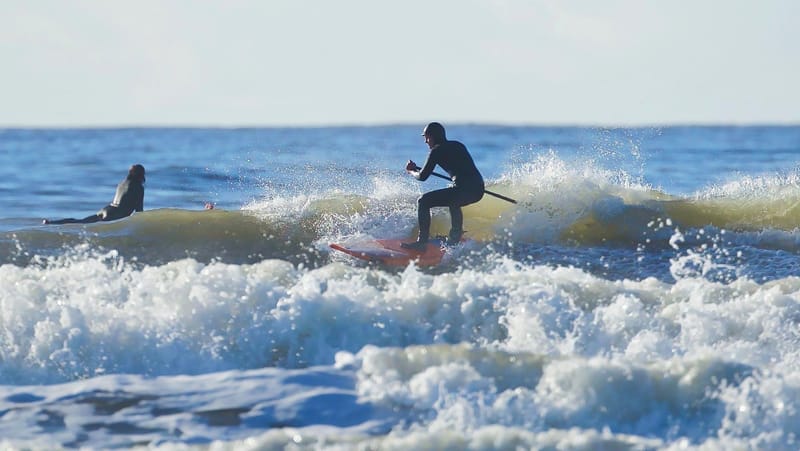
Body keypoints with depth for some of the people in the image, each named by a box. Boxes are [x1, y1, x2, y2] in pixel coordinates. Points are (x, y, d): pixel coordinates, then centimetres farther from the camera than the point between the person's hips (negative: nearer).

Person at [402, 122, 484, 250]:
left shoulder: (437, 151, 0)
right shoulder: (457, 145, 22)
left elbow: (422, 176, 1)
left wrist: (411, 171, 23)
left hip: (463, 190, -8)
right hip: (479, 189, 8)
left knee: (423, 202, 0)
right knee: (453, 202, 40)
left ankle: (422, 242, -5)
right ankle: (455, 238, 41)